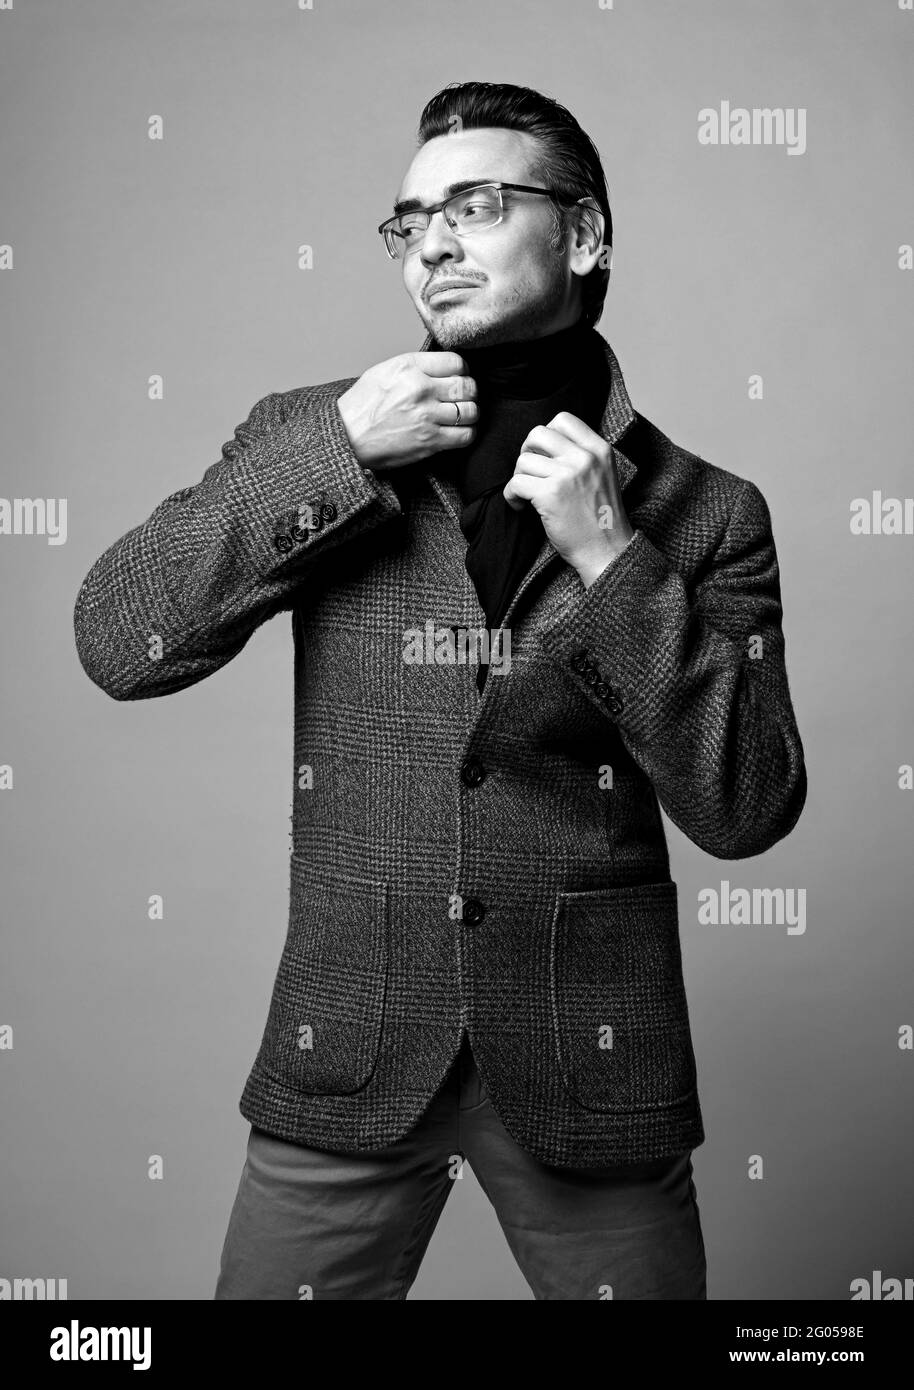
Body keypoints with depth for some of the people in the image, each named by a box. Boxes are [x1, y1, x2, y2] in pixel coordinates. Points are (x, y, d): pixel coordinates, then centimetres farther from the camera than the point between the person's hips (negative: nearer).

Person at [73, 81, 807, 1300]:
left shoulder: (701, 511, -1)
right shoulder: (312, 439, 3)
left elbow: (747, 810, -6)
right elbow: (117, 643, -7)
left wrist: (612, 558, -15)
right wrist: (332, 451, -14)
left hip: (589, 1057, 0)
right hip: (346, 1050, 1)